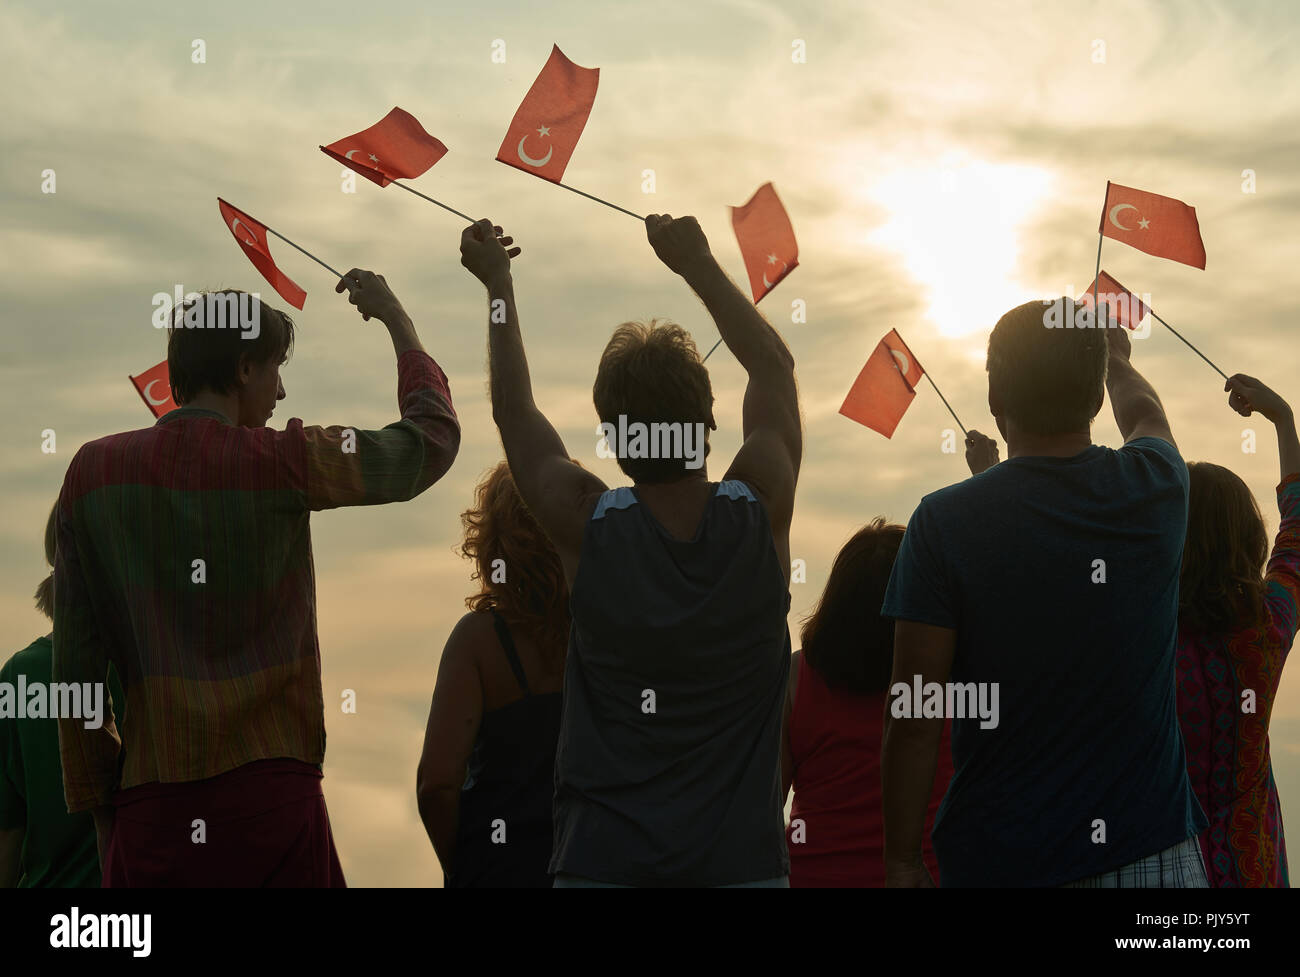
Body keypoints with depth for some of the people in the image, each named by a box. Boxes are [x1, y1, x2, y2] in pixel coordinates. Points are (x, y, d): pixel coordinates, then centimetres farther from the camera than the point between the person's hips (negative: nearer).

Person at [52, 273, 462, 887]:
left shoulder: (93, 472, 6)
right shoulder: (280, 460, -3)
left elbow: (75, 663, 5)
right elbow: (432, 438, 10)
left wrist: (99, 805, 11)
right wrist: (394, 317, 23)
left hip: (150, 809, 3)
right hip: (270, 792, -3)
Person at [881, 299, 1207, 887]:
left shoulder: (944, 522, -10)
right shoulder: (1153, 489, -1)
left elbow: (916, 719, -11)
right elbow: (1144, 414, 26)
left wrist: (901, 862, -1)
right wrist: (1116, 358, 47)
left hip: (996, 856, -2)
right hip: (1147, 852, 2)